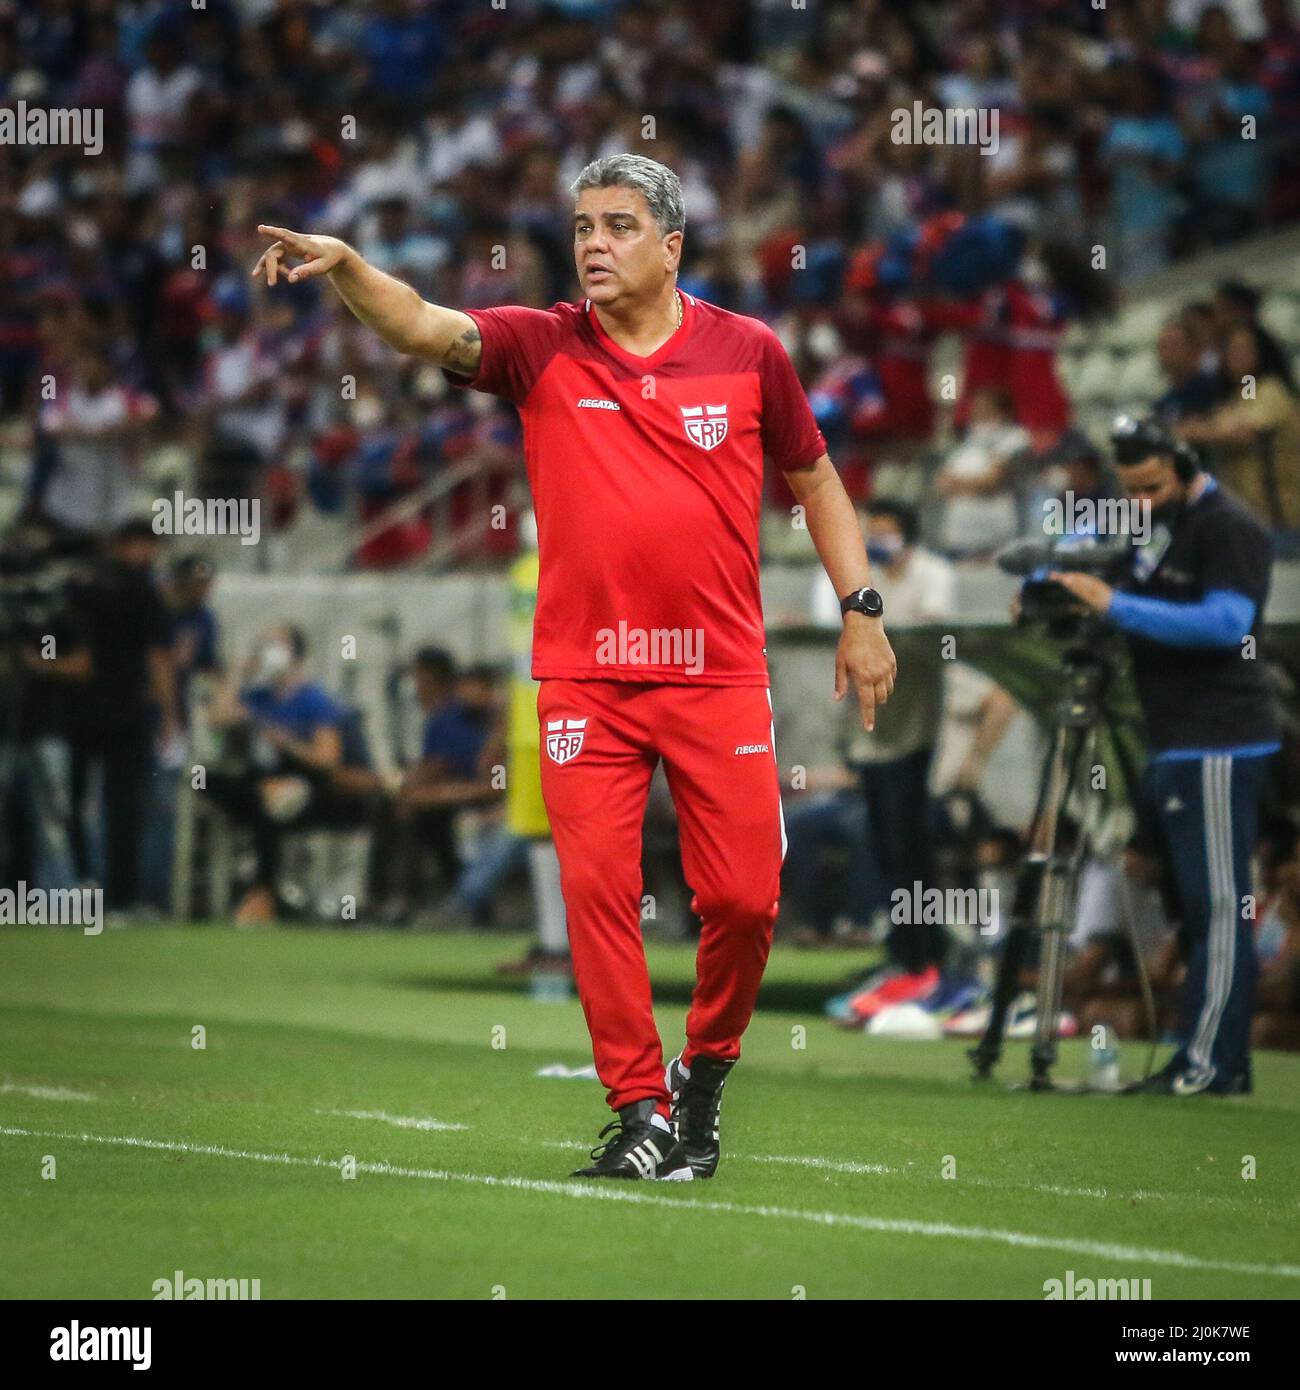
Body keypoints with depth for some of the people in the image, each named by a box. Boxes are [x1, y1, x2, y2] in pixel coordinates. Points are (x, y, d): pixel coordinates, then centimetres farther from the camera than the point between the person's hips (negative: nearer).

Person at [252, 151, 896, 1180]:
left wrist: (860, 610, 8)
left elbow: (813, 477, 13)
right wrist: (346, 267, -35)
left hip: (720, 673, 0)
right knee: (598, 891, -5)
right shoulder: (543, 347, 0)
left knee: (745, 898, -1)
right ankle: (639, 1107, 5)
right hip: (586, 678, 0)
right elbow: (426, 329, -16)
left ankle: (704, 1071, 24)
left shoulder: (748, 352, 2)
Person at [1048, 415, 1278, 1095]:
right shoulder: (1150, 525, 16)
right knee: (1196, 905, 10)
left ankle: (1212, 1064, -12)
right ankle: (1215, 1057, 14)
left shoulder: (1229, 529, -11)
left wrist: (1116, 605, -26)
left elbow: (1227, 622, -25)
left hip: (1218, 748, -10)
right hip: (1171, 747, 10)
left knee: (1217, 903, -10)